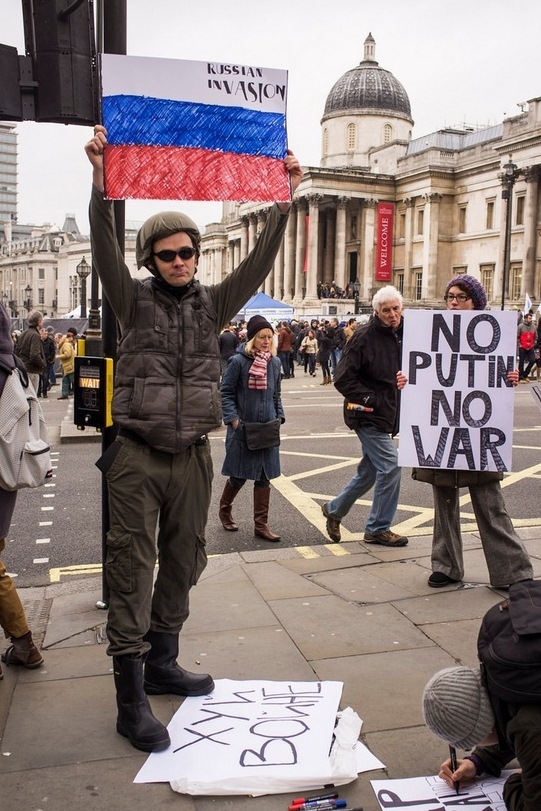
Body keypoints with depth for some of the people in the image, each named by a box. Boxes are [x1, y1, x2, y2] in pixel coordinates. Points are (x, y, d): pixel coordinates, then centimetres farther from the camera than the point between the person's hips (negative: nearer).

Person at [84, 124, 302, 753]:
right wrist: (102, 184, -27)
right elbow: (105, 252, -13)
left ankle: (161, 663, 30)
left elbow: (258, 264, 0)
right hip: (137, 457, -4)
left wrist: (283, 202, -9)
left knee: (182, 562, 13)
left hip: (193, 455, 4)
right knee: (131, 569, -3)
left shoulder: (213, 303, 10)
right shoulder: (134, 300, 2)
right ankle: (130, 698, 3)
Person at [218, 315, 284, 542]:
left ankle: (261, 524, 15)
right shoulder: (238, 361, -11)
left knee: (264, 476, 6)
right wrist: (233, 419, -14)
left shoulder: (275, 362, 5)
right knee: (239, 476, 8)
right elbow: (225, 393, -7)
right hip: (242, 429, -4)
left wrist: (279, 417, 5)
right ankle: (224, 510, 35)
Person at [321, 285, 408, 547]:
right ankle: (378, 528, 7)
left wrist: (406, 379, -1)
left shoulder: (402, 336, 8)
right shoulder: (364, 337, -14)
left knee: (369, 471, 16)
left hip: (387, 415, 8)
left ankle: (335, 509, 35)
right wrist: (371, 400, -17)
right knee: (390, 466, -9)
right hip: (369, 415, -8)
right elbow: (343, 379, -16)